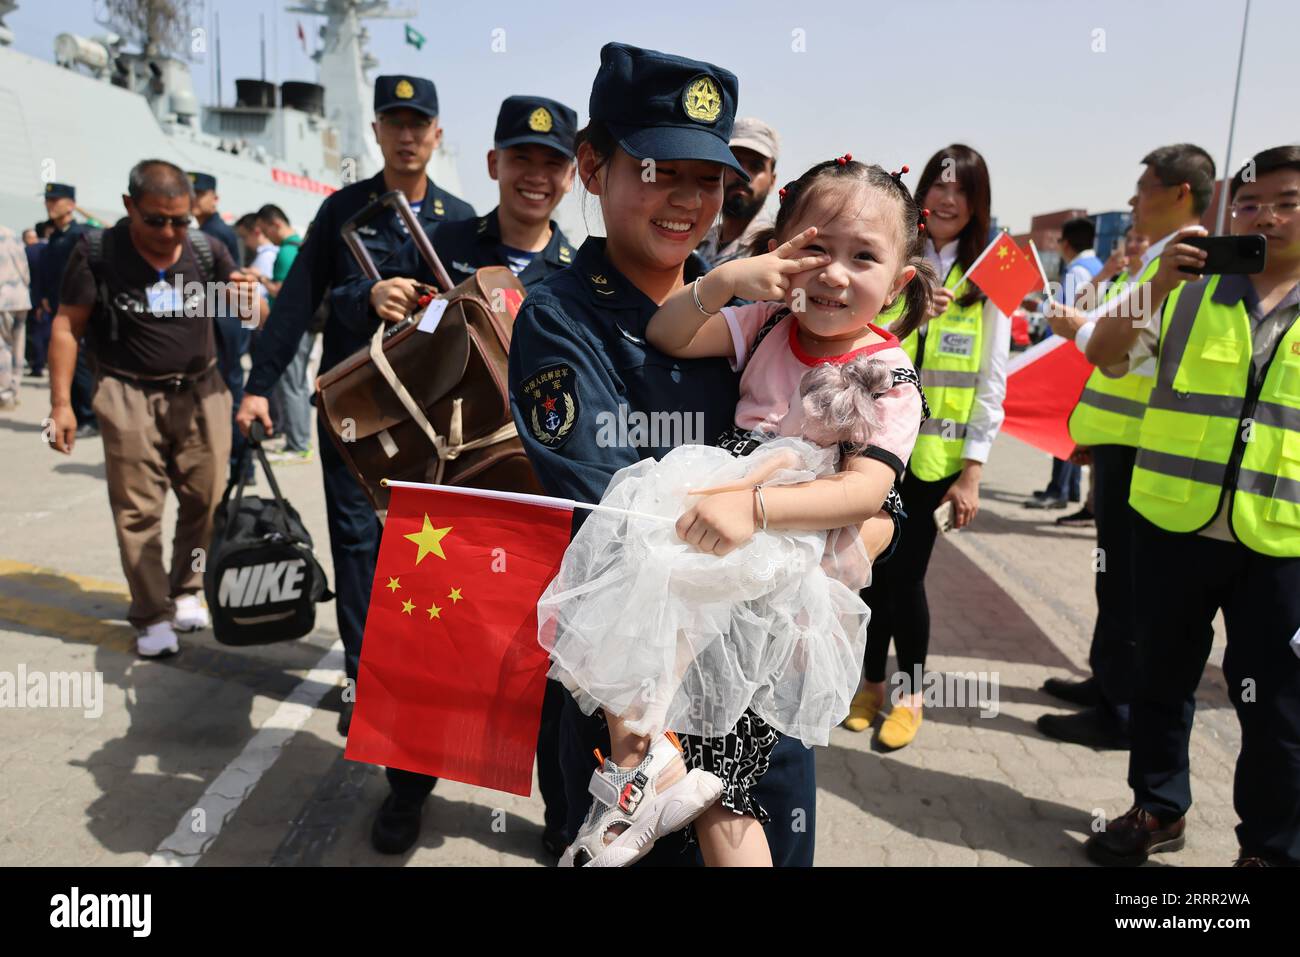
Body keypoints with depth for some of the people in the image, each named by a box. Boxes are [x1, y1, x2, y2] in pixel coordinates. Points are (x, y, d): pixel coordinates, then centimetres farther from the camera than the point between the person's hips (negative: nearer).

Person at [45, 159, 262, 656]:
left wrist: (249, 300, -24)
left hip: (201, 391, 2)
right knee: (138, 509, 0)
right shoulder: (97, 251, -7)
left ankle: (186, 591, 25)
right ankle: (152, 616, 10)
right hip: (128, 396, -2)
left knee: (207, 499, 5)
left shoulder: (207, 250, -1)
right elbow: (67, 326, -3)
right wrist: (61, 402, -7)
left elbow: (254, 317, 1)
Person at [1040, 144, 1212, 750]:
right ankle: (1108, 679, 31)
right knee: (1118, 570, 17)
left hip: (1141, 445, -10)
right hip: (1123, 439, 10)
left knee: (1130, 579, -2)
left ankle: (1124, 711, 8)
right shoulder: (1159, 261, 16)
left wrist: (1084, 330, -12)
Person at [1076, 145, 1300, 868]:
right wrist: (1157, 284, -17)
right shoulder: (1190, 291, 5)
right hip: (1175, 524, 1)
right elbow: (1103, 354, -3)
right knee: (1162, 677, 15)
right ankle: (1159, 808, 34)